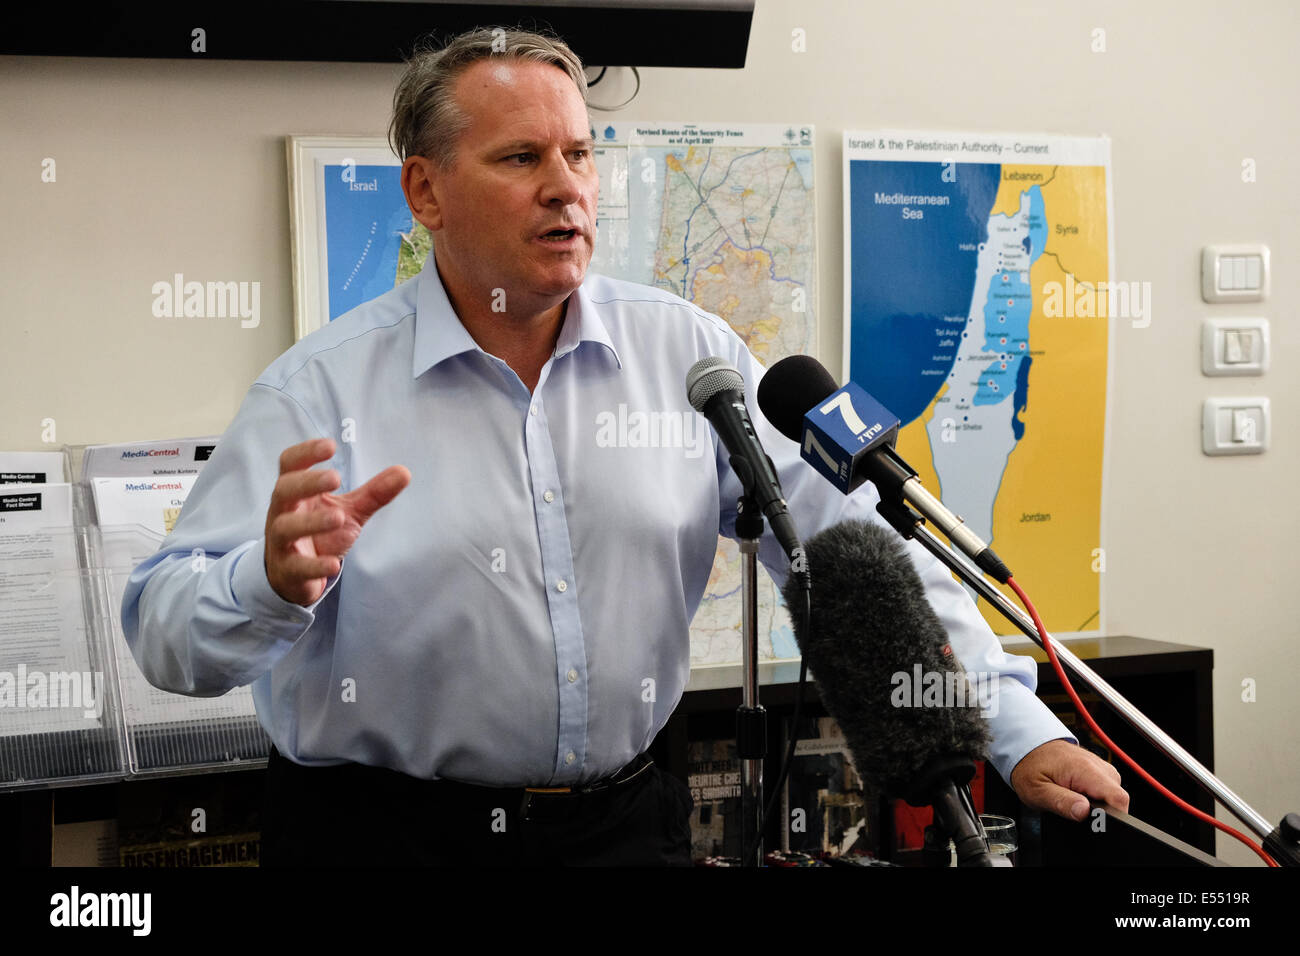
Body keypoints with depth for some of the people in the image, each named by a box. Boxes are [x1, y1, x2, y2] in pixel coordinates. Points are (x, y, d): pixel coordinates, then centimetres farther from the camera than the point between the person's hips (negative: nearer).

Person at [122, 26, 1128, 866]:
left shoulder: (686, 353, 1)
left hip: (622, 820, 2)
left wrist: (1018, 728, -10)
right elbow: (168, 632, -10)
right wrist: (275, 584, -33)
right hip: (383, 830, -2)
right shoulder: (322, 386, -7)